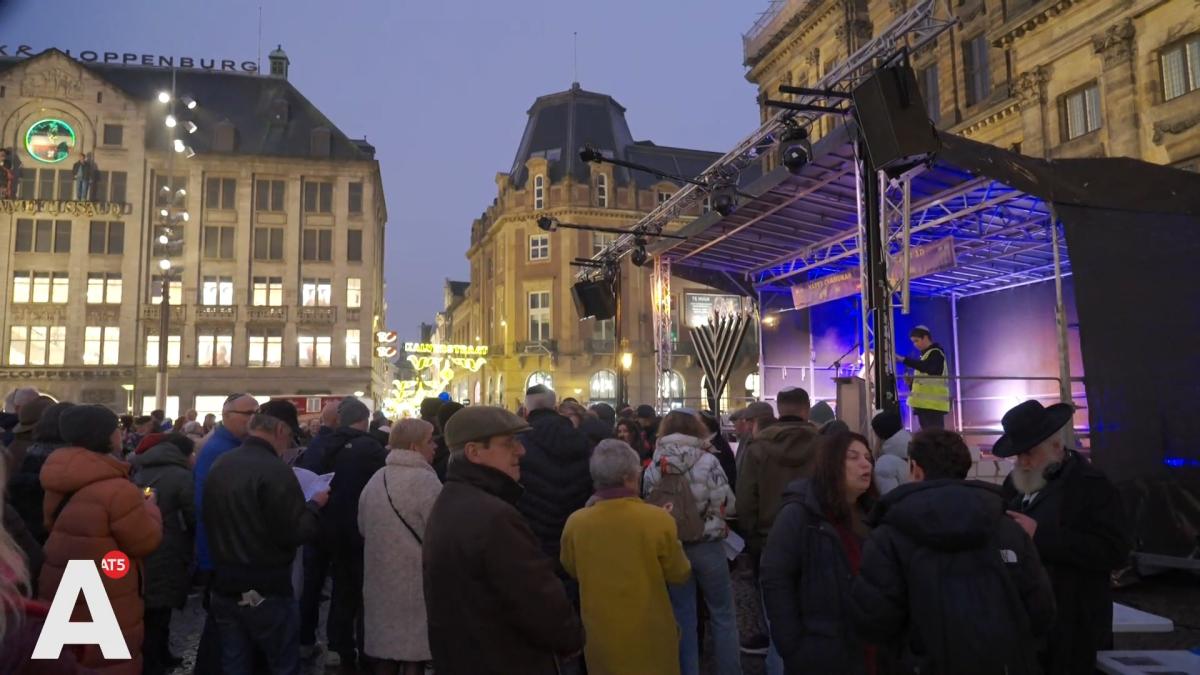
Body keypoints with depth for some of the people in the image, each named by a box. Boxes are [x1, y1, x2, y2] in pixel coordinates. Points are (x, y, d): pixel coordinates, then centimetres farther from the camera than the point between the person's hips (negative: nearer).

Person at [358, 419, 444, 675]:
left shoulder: (375, 480, 6)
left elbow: (363, 528, 17)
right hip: (416, 584, -7)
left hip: (380, 582, 7)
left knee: (384, 652, 16)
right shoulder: (426, 481, -18)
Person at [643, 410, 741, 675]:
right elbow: (727, 505, -11)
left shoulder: (653, 467, -4)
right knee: (722, 614, 13)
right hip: (707, 546, -2)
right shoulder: (707, 461, -13)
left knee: (682, 617, 13)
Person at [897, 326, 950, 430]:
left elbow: (924, 366, -28)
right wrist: (911, 381, 5)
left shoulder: (936, 353, -7)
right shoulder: (925, 355, 21)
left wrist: (903, 359, -32)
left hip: (933, 403, -9)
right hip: (924, 403, 9)